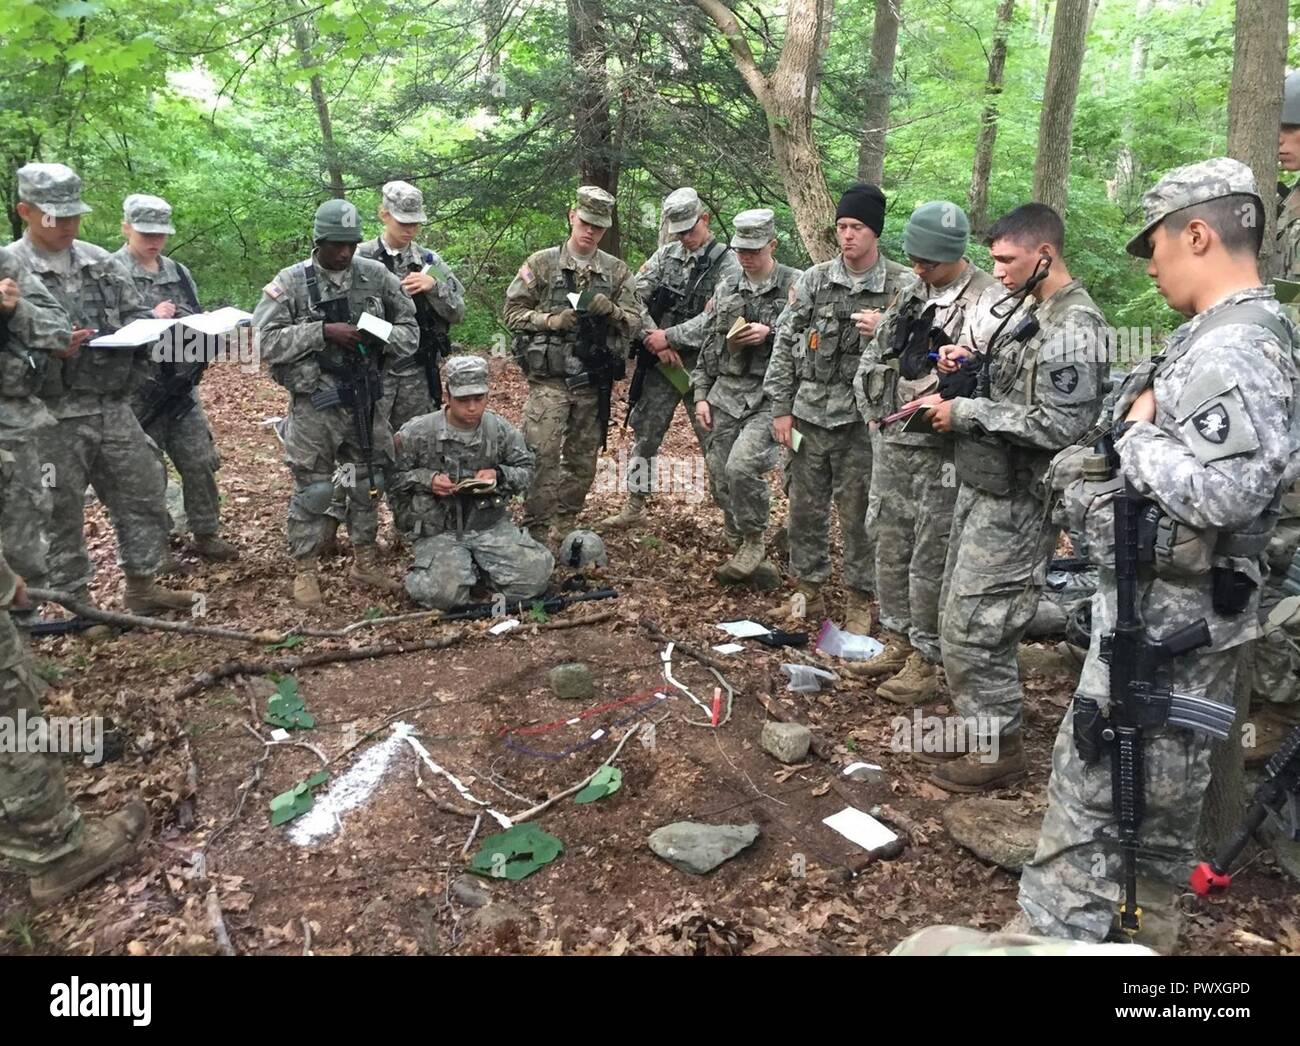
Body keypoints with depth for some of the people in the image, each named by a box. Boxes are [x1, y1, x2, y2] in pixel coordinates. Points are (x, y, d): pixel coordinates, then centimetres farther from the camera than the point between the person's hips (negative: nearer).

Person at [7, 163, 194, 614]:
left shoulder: (101, 261, 10)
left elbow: (136, 313, 15)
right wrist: (47, 348, -27)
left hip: (114, 407, 5)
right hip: (52, 419, -5)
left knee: (144, 495, 11)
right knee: (61, 514, 5)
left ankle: (142, 587, 25)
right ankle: (78, 605, 19)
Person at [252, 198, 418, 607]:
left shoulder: (376, 276, 3)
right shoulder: (291, 282, -6)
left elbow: (409, 329, 8)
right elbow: (267, 340, -12)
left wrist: (383, 337, -13)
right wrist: (322, 332, -20)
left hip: (365, 400, 4)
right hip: (315, 405, -3)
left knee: (368, 483, 13)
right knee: (313, 489, 2)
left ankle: (365, 561, 29)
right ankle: (305, 570, 17)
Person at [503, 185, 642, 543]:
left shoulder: (616, 271, 8)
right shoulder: (541, 264, 1)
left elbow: (635, 322, 6)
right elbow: (513, 312, 1)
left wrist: (610, 309, -14)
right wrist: (552, 319, -14)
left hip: (594, 381, 3)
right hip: (549, 379, -3)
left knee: (583, 460, 10)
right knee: (543, 457, -8)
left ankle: (566, 530, 25)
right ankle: (535, 533, 2)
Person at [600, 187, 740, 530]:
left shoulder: (726, 264, -6)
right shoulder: (665, 255, 6)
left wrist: (669, 336, -18)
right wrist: (654, 340, -11)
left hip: (702, 366, -4)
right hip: (660, 362, 4)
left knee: (715, 441, 0)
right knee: (644, 434, 10)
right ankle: (635, 505, 25)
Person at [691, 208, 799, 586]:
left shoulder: (795, 285, -3)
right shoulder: (726, 287, 13)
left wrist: (770, 334, -18)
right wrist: (701, 394, 10)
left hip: (769, 395, -5)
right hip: (725, 394, 6)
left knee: (742, 465, -24)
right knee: (721, 480, 6)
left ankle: (754, 541, 0)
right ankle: (749, 557, 24)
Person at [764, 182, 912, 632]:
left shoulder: (903, 286, -3)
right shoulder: (814, 280, 5)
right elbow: (785, 343, 6)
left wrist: (886, 333, -19)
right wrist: (780, 407, 2)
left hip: (862, 421, -3)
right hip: (809, 415, 3)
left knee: (859, 515, 5)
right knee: (805, 509, 12)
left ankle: (860, 601, 20)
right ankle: (808, 590, 28)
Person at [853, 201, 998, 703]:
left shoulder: (990, 301, -12)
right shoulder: (911, 294, 12)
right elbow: (873, 356, 20)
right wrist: (874, 409, 9)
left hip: (942, 450, -7)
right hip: (893, 442, 8)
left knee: (931, 558, 0)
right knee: (890, 544, 15)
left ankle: (925, 660, 13)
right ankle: (899, 640, 29)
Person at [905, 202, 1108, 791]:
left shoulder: (1073, 327, -18)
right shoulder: (1027, 310, 12)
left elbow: (1059, 426, -24)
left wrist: (965, 412, -19)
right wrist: (969, 366, 3)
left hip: (1015, 503, -10)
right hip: (982, 487, 10)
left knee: (973, 630, -3)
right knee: (957, 618, 17)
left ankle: (997, 749, 14)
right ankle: (971, 726, 32)